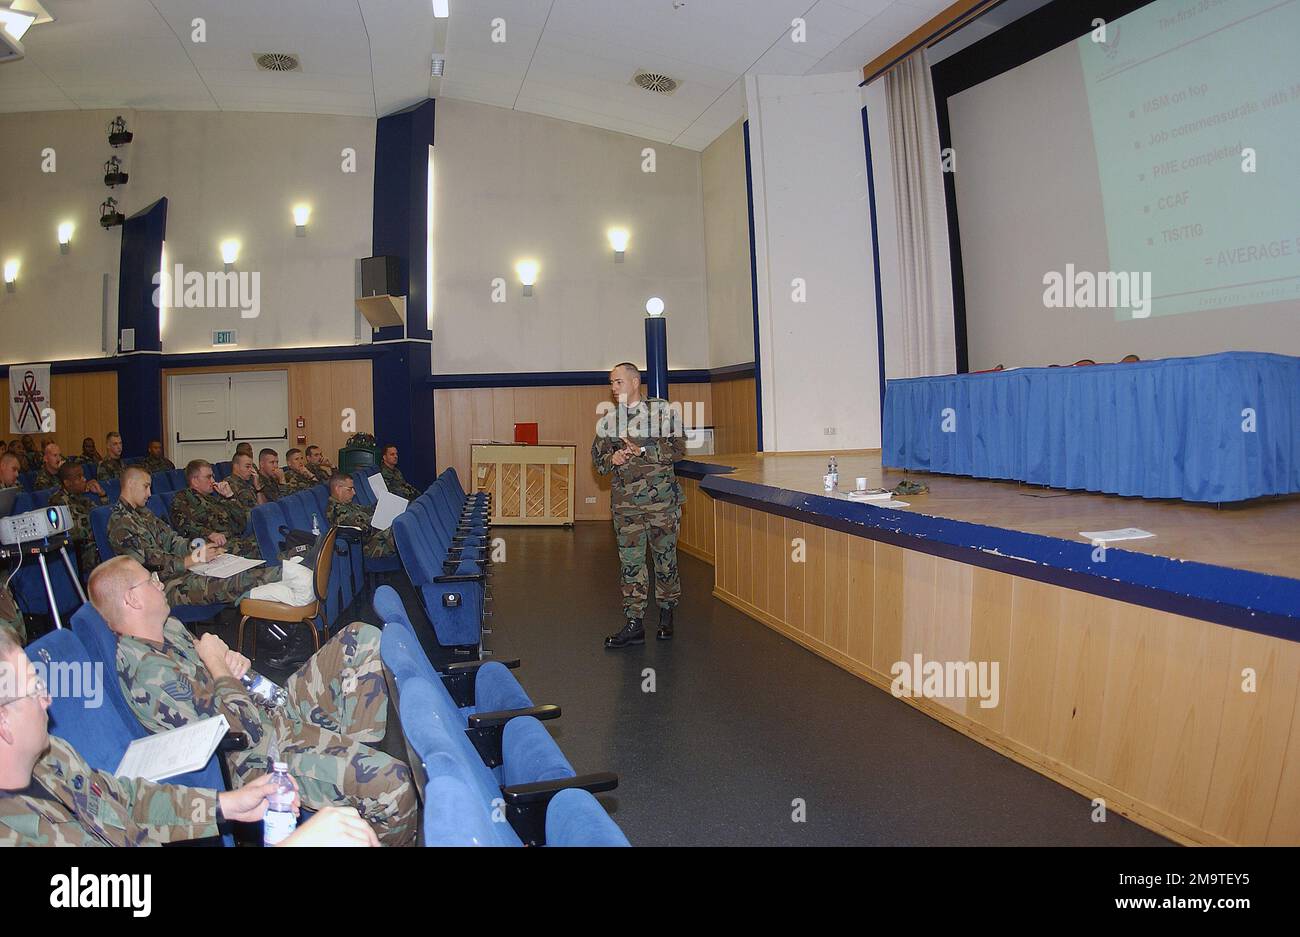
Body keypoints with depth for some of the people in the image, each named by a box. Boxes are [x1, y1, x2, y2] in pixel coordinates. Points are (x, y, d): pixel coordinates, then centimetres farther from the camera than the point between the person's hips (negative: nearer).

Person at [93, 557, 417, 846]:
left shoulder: (168, 627, 5)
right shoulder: (151, 675, -25)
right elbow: (248, 731, -26)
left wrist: (231, 660, -1)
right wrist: (218, 664, -14)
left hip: (271, 706, 10)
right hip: (263, 755, -10)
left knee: (363, 637, 0)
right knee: (393, 782, -30)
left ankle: (356, 749, 2)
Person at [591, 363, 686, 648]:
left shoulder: (662, 411, 0)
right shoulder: (608, 420, 11)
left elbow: (678, 449, -7)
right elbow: (598, 457, 15)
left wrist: (642, 451, -16)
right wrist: (612, 459, -8)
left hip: (661, 497, -3)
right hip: (625, 501, 3)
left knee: (665, 556, 7)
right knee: (630, 560, 1)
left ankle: (666, 614, 24)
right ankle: (634, 624, 6)